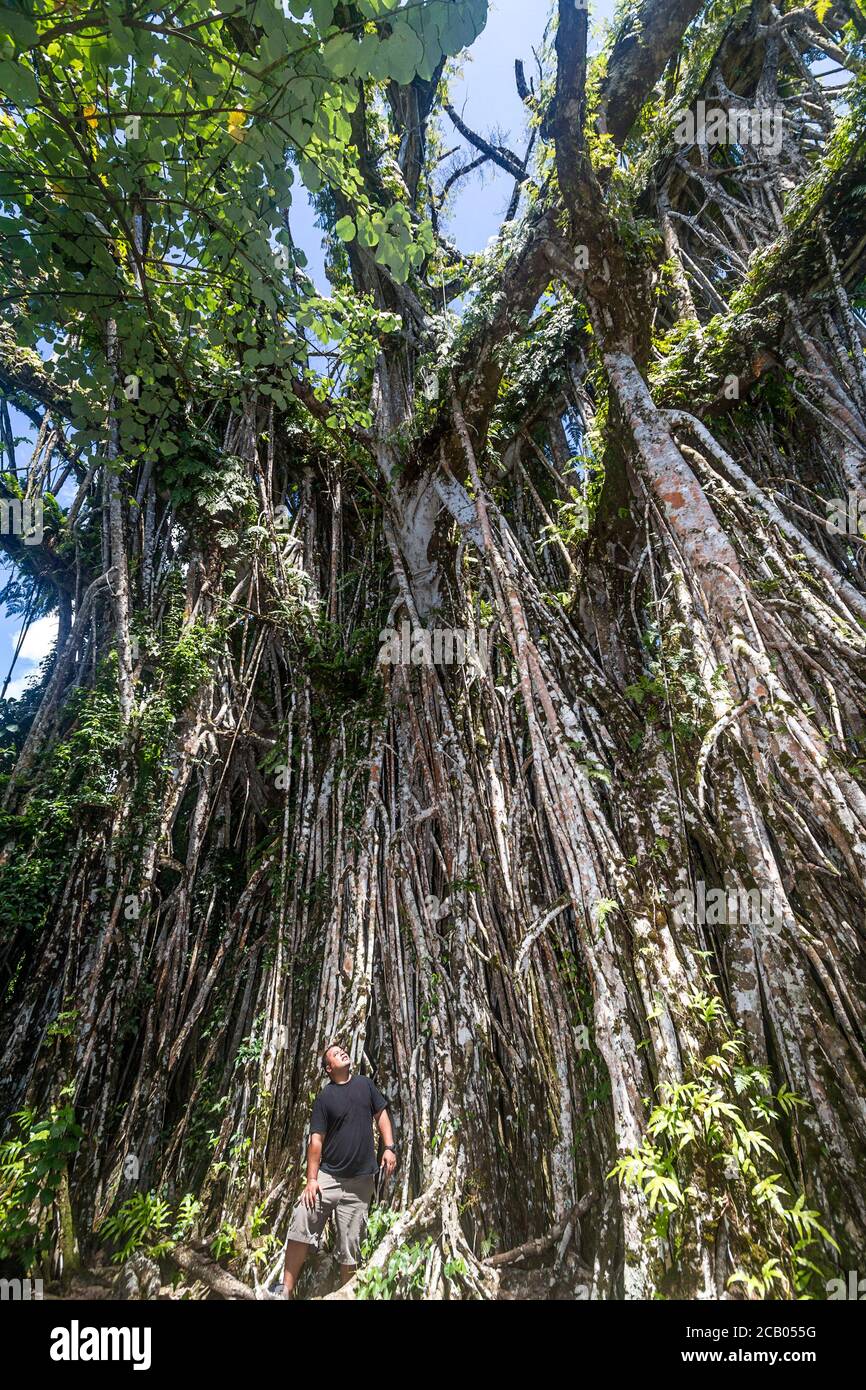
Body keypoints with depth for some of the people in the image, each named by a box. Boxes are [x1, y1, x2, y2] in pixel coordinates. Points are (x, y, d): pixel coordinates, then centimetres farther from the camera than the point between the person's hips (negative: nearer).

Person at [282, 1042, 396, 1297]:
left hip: (360, 1181, 2)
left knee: (350, 1246, 7)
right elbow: (316, 1139, -4)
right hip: (328, 1176, -2)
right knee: (300, 1228, -15)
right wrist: (311, 1179, -8)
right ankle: (286, 1291, -2)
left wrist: (389, 1147, -1)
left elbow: (381, 1114, 10)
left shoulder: (365, 1084, 6)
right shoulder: (325, 1097, -2)